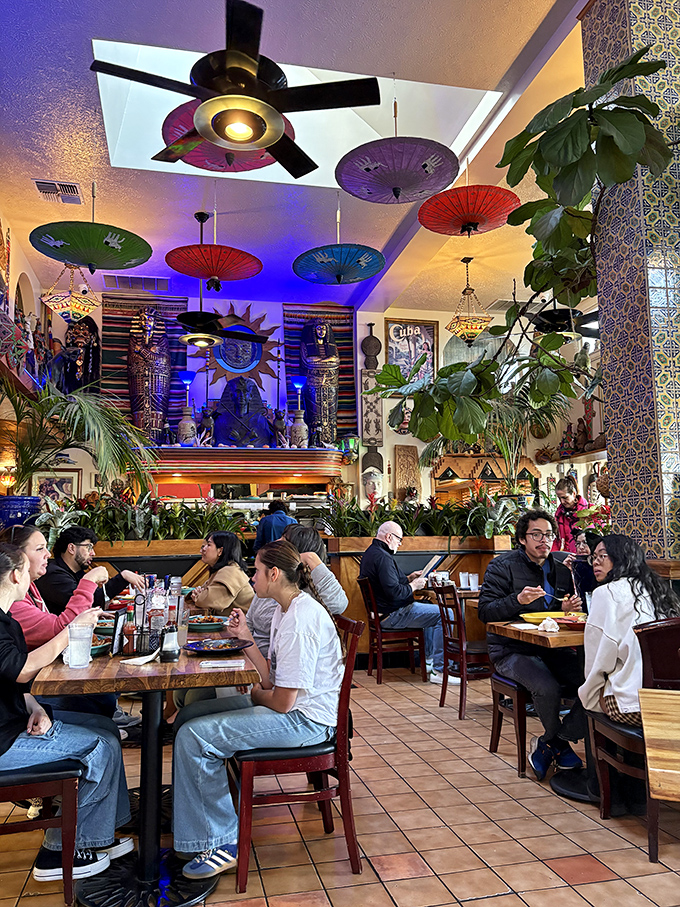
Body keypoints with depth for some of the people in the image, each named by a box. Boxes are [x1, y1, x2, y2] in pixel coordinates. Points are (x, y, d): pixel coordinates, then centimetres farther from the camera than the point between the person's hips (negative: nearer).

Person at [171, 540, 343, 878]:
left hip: (306, 720, -11)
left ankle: (222, 842, -2)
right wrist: (247, 639, 8)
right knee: (192, 713, 13)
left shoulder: (301, 620, -24)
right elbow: (275, 680, 10)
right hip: (291, 705, 11)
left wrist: (256, 694, -2)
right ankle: (193, 827, 24)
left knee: (192, 738, -18)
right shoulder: (287, 609, 9)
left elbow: (283, 701, -23)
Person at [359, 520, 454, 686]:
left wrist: (409, 578, 12)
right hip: (392, 615, -12)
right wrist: (413, 586, -13)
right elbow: (394, 592, -29)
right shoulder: (382, 557, -22)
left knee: (430, 608, 31)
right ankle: (439, 671, -14)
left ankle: (429, 658, 34)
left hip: (383, 612, 12)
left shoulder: (371, 552, 13)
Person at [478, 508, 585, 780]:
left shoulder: (561, 571, 14)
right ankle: (559, 744, 3)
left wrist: (569, 608, 0)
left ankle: (548, 743, -1)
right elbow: (485, 611, -10)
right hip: (512, 651, -5)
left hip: (553, 648, 6)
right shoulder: (502, 566, -3)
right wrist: (518, 600, -25)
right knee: (547, 688, -32)